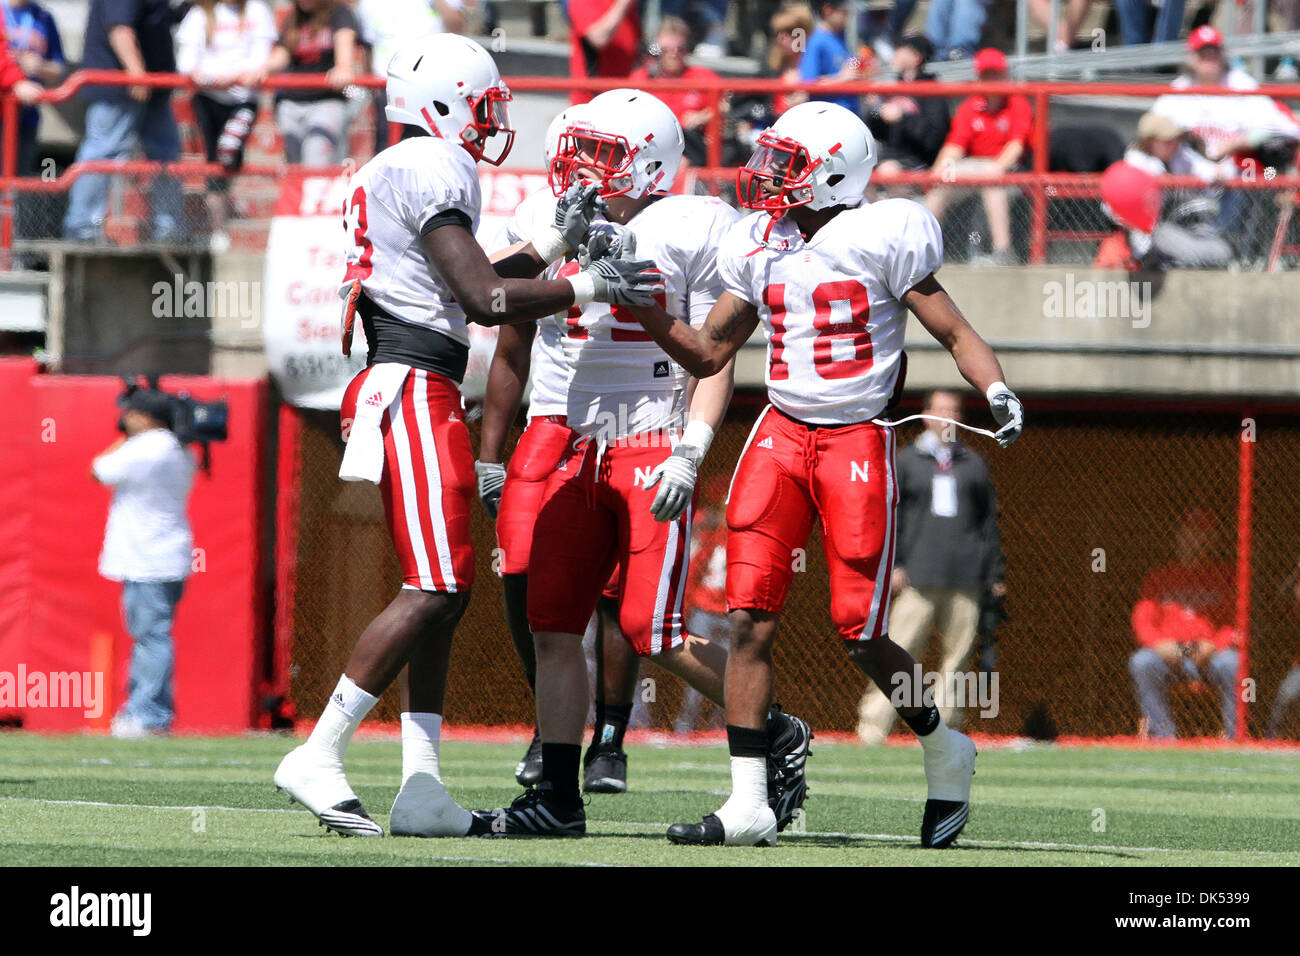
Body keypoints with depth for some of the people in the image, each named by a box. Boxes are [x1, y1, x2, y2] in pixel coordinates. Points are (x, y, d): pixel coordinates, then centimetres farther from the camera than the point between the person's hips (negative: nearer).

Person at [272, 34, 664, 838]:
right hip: (416, 393, -10)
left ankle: (423, 791, 6)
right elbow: (486, 300, -17)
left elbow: (465, 289, 28)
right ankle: (318, 757, -12)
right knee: (434, 589, -12)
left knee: (448, 591, 9)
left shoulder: (390, 176, 20)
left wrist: (558, 243, 27)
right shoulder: (434, 171, -11)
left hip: (411, 396, 10)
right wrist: (589, 285, -11)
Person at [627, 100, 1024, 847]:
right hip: (781, 437, 5)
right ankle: (749, 804, -4)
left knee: (861, 634, -5)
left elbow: (954, 332, -6)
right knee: (750, 618, -7)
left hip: (858, 443, -5)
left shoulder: (882, 238, -8)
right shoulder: (758, 246, 10)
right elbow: (708, 353, 16)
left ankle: (945, 753, 23)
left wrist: (999, 391, -24)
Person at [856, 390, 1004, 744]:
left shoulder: (973, 465, 17)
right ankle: (873, 726, -10)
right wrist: (891, 565, -5)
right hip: (918, 580, -3)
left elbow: (989, 523, 18)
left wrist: (994, 576, 12)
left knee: (958, 656, -1)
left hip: (964, 582, 3)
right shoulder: (907, 462, 10)